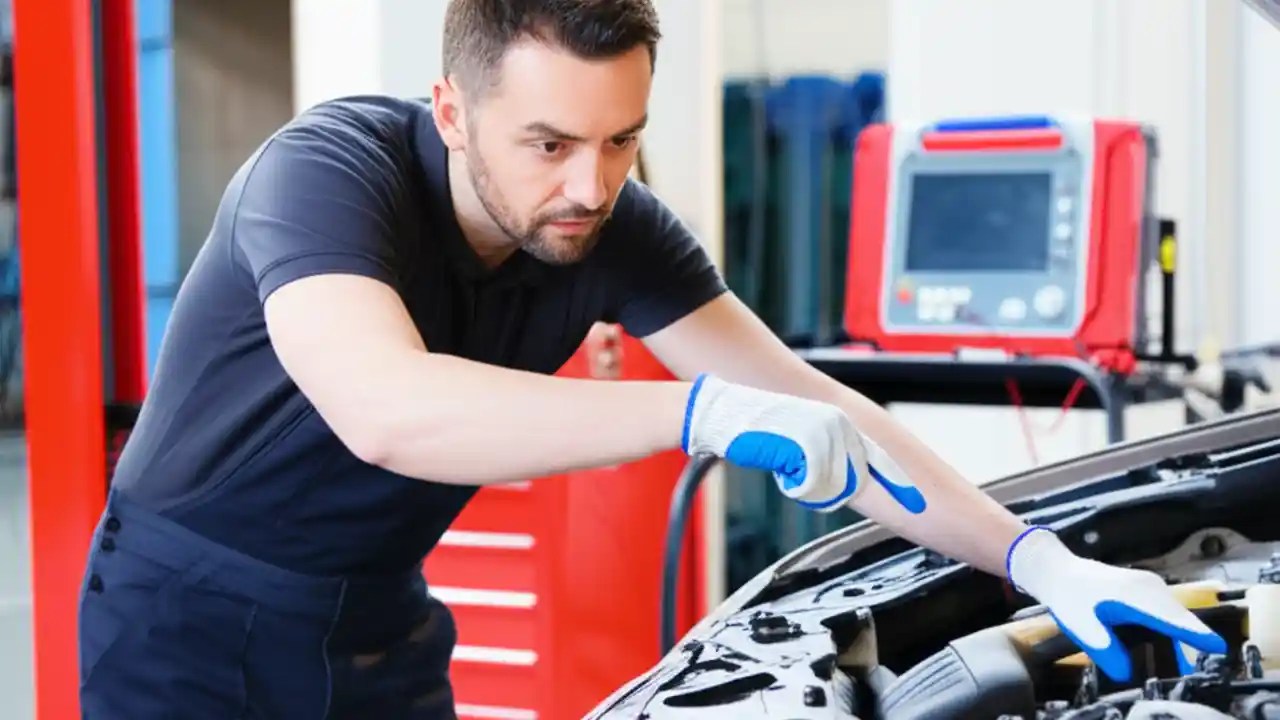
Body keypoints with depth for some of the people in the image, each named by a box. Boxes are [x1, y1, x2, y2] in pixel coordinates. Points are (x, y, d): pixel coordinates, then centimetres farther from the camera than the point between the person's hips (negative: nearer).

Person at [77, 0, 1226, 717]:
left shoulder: (615, 230, -11)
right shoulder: (328, 171, -27)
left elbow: (812, 403, -9)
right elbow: (386, 409, -46)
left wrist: (1038, 558, -16)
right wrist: (708, 411, -47)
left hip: (378, 624, 5)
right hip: (193, 623, -4)